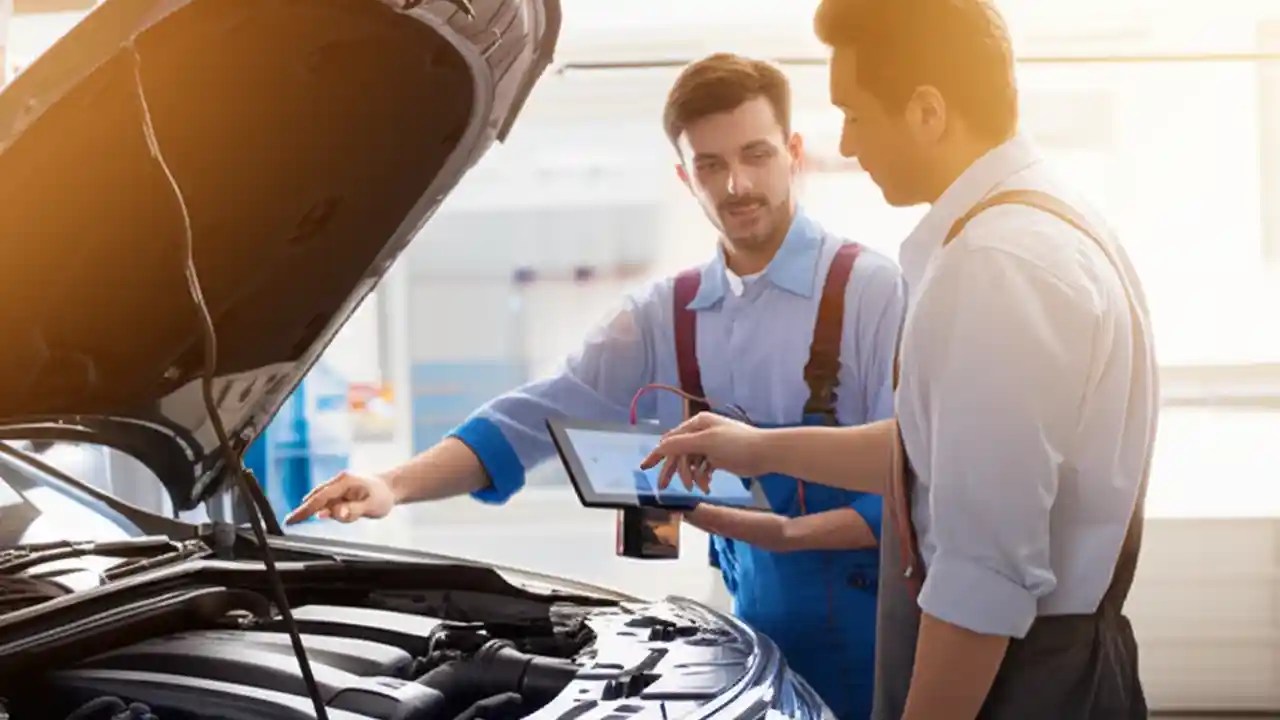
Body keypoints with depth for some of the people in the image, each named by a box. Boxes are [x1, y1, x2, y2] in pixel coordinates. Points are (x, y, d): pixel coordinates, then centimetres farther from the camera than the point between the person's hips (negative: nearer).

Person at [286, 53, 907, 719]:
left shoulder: (873, 291, -10)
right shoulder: (665, 316, 7)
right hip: (756, 624, 5)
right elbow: (537, 415, 0)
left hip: (869, 630, -4)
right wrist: (395, 486, -14)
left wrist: (788, 532, -28)